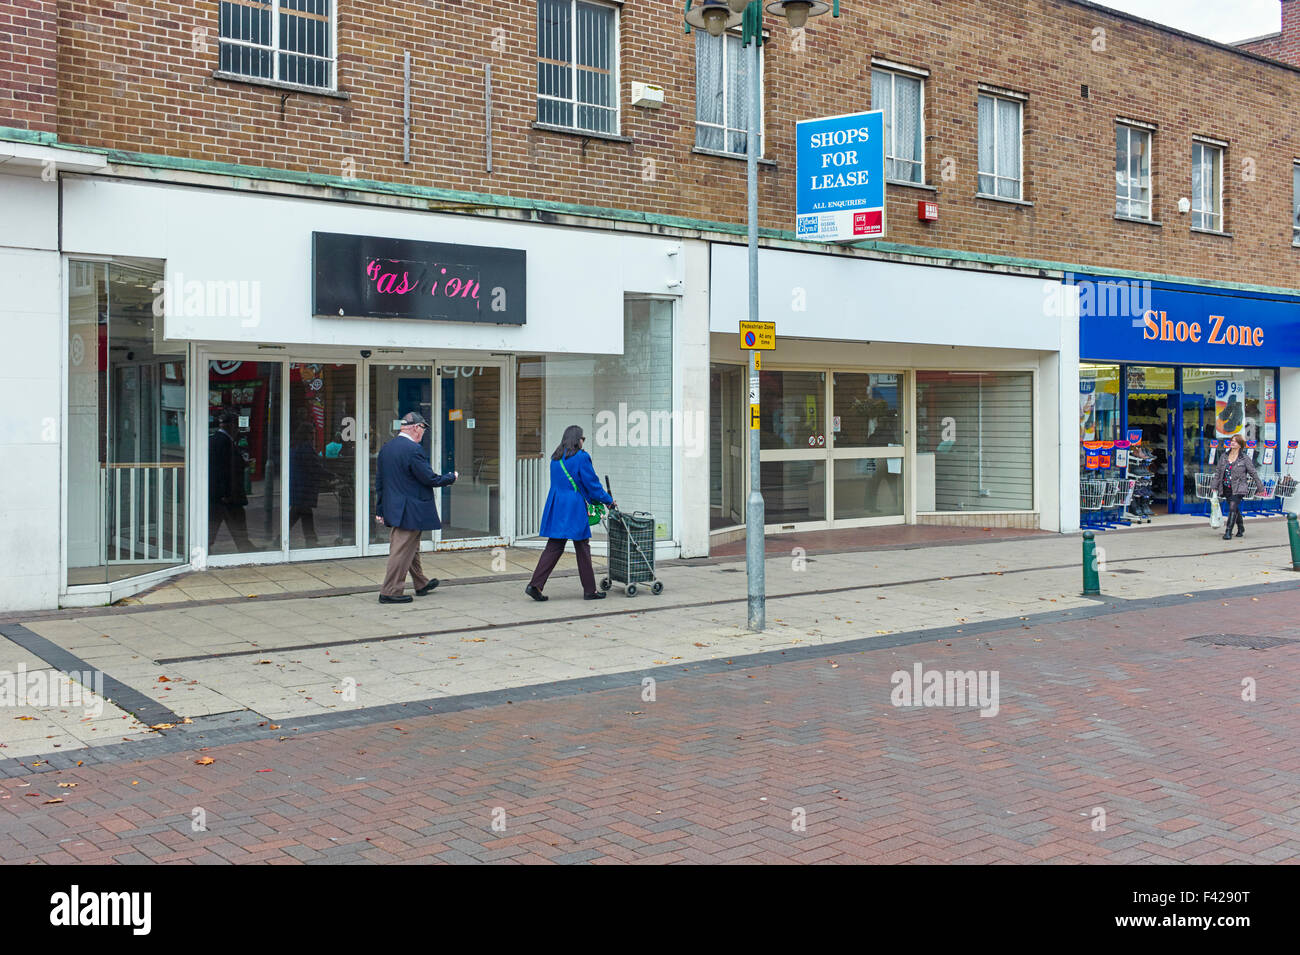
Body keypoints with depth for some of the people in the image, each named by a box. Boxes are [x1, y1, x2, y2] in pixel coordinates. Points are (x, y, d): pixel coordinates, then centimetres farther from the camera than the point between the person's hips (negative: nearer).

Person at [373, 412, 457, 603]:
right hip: (410, 511, -9)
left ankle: (421, 584, 36)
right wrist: (451, 477, 1)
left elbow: (379, 481, 12)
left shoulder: (385, 448, 8)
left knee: (412, 547, 21)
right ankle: (390, 592, 0)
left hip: (393, 508, 9)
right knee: (403, 550, -3)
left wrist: (380, 510, 17)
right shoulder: (413, 449, -18)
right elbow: (429, 478, -18)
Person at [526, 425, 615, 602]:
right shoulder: (581, 457, -10)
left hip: (556, 508, 7)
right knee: (582, 549, 3)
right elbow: (592, 484, -8)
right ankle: (589, 590, 10)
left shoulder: (555, 458, 13)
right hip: (574, 509, -7)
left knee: (553, 548, 7)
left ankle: (535, 585, -2)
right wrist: (609, 501, 7)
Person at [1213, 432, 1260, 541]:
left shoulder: (1245, 458, -4)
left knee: (1232, 508, -16)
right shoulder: (1224, 457, 7)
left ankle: (1228, 532, -16)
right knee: (1235, 509, 17)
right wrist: (1215, 487, 9)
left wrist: (1259, 486, 8)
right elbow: (1218, 472, 12)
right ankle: (1241, 528, 35)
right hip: (1226, 488, 5)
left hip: (1238, 488, -5)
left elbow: (1253, 472, 2)